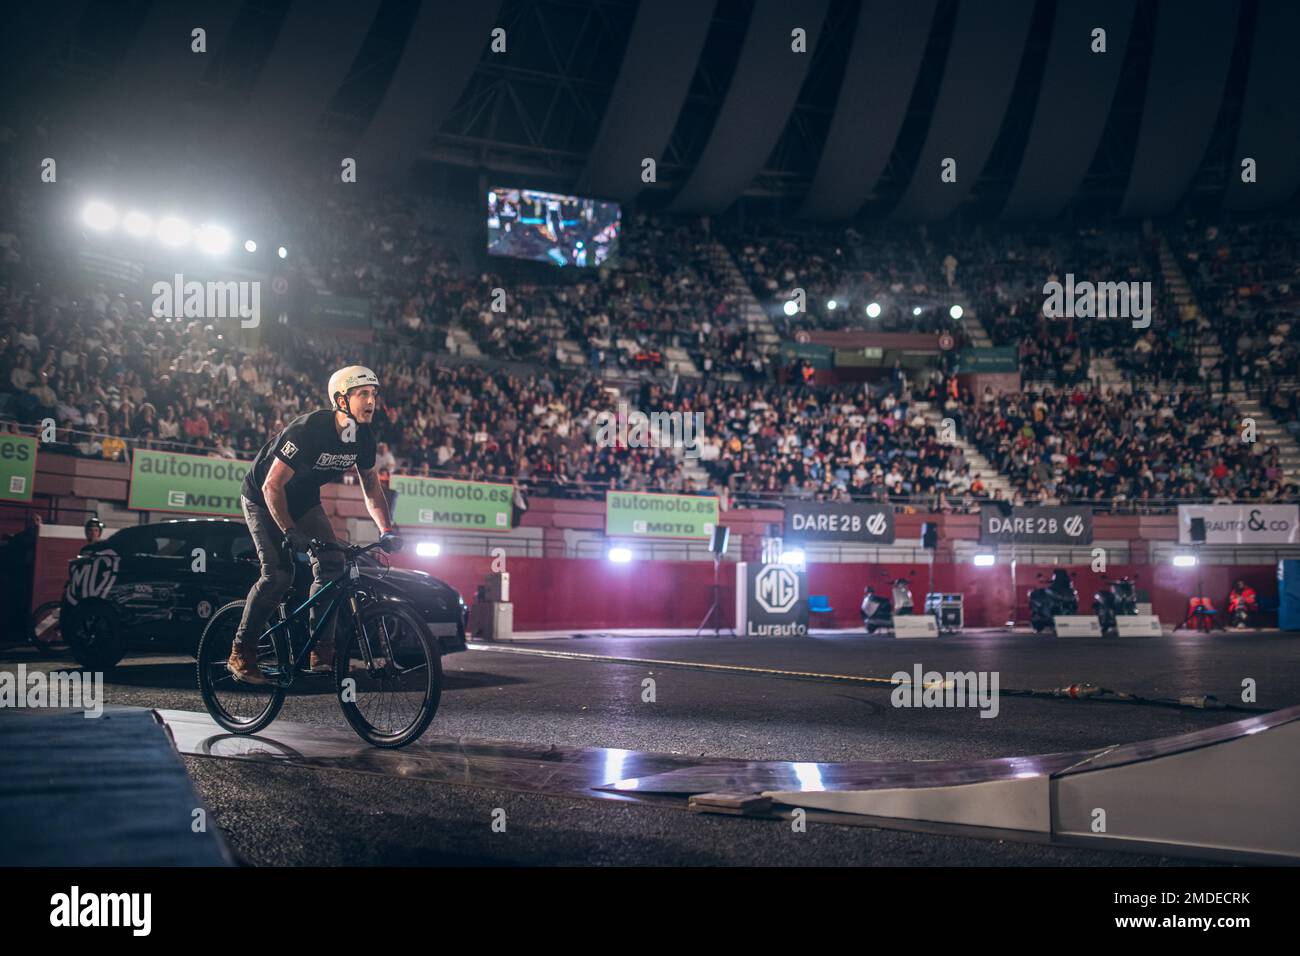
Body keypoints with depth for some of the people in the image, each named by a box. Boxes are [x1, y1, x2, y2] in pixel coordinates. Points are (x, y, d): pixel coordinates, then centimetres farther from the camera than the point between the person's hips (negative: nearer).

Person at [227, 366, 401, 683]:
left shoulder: (364, 435, -13)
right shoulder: (309, 429, -33)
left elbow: (371, 484, -1)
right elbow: (273, 485, -32)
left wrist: (387, 530, -14)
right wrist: (290, 532, -40)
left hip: (303, 500, 6)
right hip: (264, 498, -6)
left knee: (331, 566, -12)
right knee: (278, 574, -20)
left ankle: (321, 652, -6)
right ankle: (241, 653, -5)